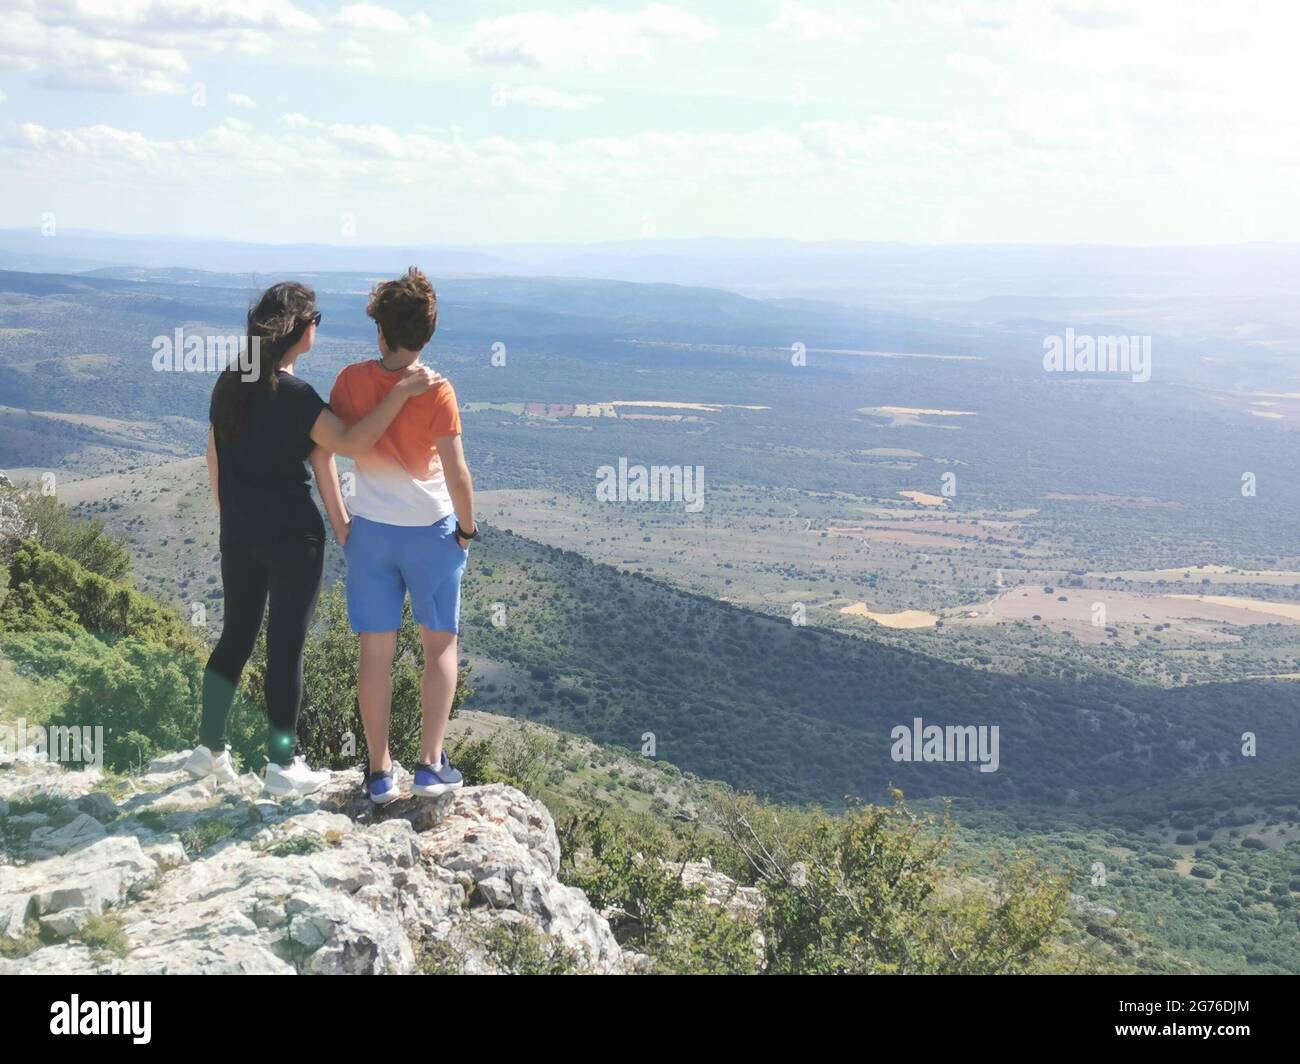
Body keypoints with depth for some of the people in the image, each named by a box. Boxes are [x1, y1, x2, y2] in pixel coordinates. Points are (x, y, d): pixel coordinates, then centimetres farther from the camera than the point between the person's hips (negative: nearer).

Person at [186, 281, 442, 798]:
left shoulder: (229, 384, 4)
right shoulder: (294, 396, -19)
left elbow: (213, 459, 12)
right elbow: (351, 442, -30)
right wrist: (402, 391, -31)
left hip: (238, 533, 7)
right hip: (292, 536, -7)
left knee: (236, 633, 19)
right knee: (286, 644, 3)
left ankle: (209, 746, 26)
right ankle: (282, 765, 12)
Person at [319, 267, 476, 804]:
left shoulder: (352, 380, -7)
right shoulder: (436, 392, -16)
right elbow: (456, 472, -17)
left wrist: (339, 520, 8)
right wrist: (467, 528, -1)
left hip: (369, 531, 2)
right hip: (430, 532, -2)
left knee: (376, 650, 9)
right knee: (440, 644, 13)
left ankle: (380, 773, 14)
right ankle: (431, 763, 9)